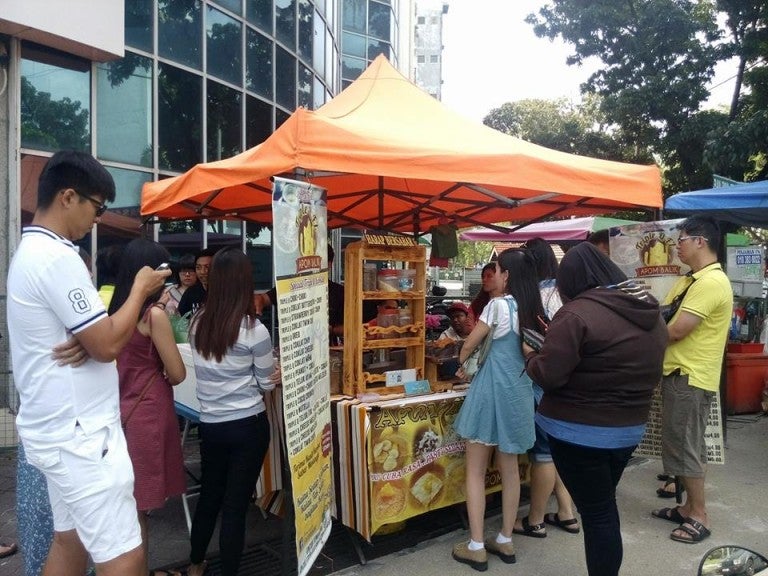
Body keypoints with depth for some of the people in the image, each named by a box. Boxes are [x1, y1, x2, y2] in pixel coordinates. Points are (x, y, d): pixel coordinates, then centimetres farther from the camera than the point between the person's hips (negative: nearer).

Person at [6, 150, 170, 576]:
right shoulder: (57, 257, -20)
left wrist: (87, 342, -6)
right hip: (78, 433, -10)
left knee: (70, 542, 19)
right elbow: (108, 345, -20)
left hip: (58, 428, 11)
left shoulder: (30, 251, 12)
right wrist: (140, 288, -7)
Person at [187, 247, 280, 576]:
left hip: (209, 424, 5)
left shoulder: (197, 323, -2)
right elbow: (266, 384, -4)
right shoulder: (254, 330, -15)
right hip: (247, 426, -5)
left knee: (209, 495, 22)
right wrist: (277, 373, 15)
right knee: (236, 504, 6)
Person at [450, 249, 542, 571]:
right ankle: (505, 542, 25)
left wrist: (460, 365, 18)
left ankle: (476, 547, 8)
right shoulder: (533, 309, 6)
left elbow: (470, 344, -2)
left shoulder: (498, 305, -13)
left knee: (475, 471, 3)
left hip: (493, 388, -7)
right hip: (519, 390, 7)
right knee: (510, 469, 15)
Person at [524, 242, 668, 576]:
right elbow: (651, 374, 15)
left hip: (580, 432, -7)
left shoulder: (577, 314, -21)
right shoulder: (651, 313, 5)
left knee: (595, 513, 6)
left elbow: (547, 376, -22)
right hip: (630, 429, 8)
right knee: (605, 507, 23)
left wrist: (530, 354, -1)